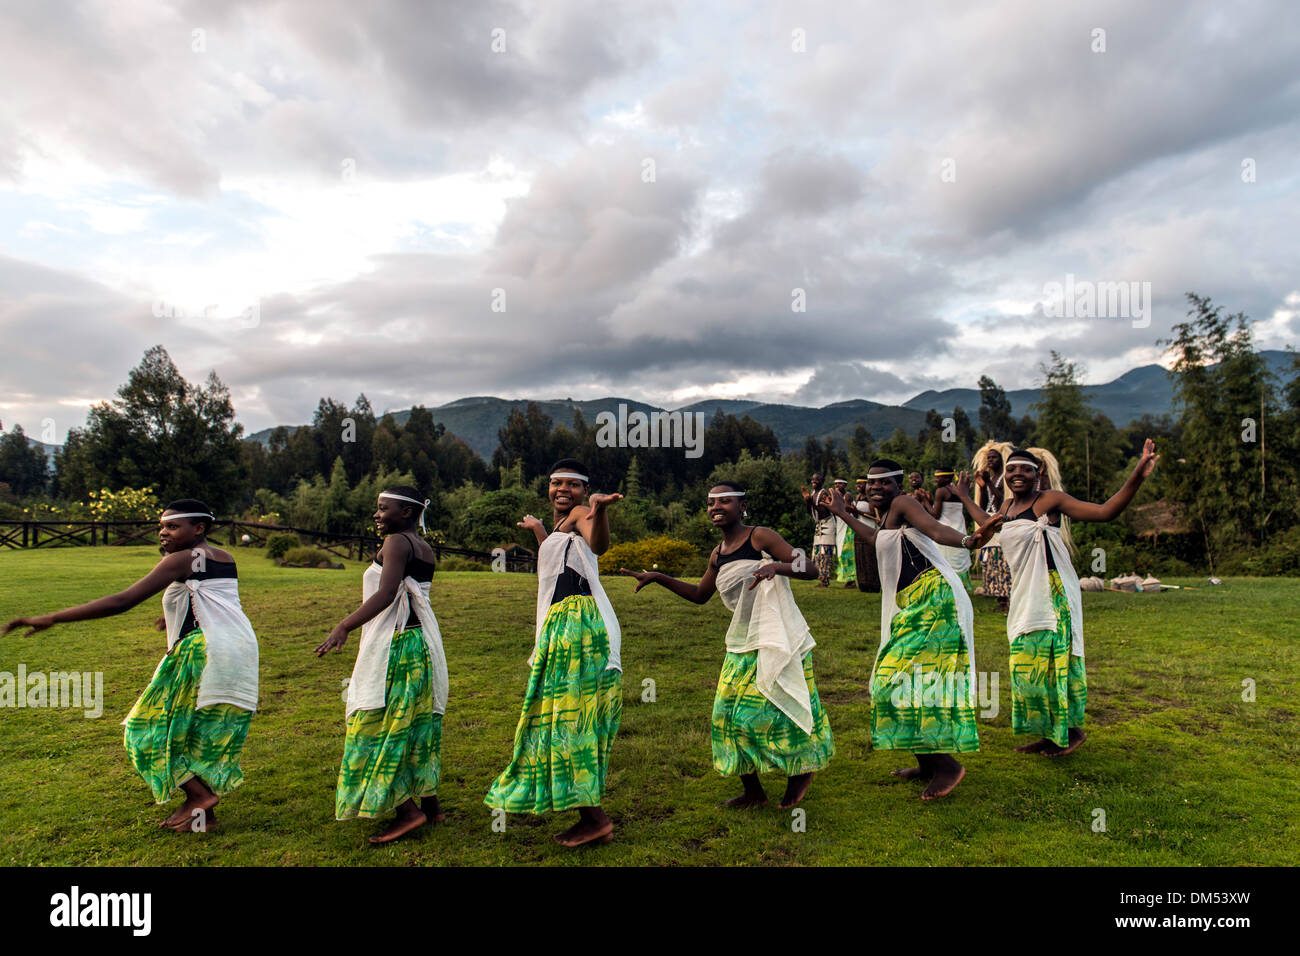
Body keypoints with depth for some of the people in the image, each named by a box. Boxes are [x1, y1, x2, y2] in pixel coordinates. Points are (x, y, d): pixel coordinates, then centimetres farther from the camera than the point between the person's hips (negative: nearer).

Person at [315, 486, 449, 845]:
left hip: (395, 644, -9)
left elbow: (386, 593, -24)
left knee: (380, 727, -3)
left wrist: (344, 627, -29)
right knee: (416, 723, 14)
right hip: (422, 642, 9)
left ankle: (408, 809, -4)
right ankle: (429, 803, 20)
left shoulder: (396, 541, -11)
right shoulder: (424, 548, 15)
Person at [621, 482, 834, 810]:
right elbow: (700, 595, 23)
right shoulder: (718, 555, 9)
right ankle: (752, 791, 24)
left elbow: (809, 569, -14)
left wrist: (776, 565, -33)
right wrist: (659, 578, 16)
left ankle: (801, 771, 24)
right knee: (731, 715, 7)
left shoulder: (760, 537, -10)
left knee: (772, 711, -5)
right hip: (742, 644, 7)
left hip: (778, 640, -7)